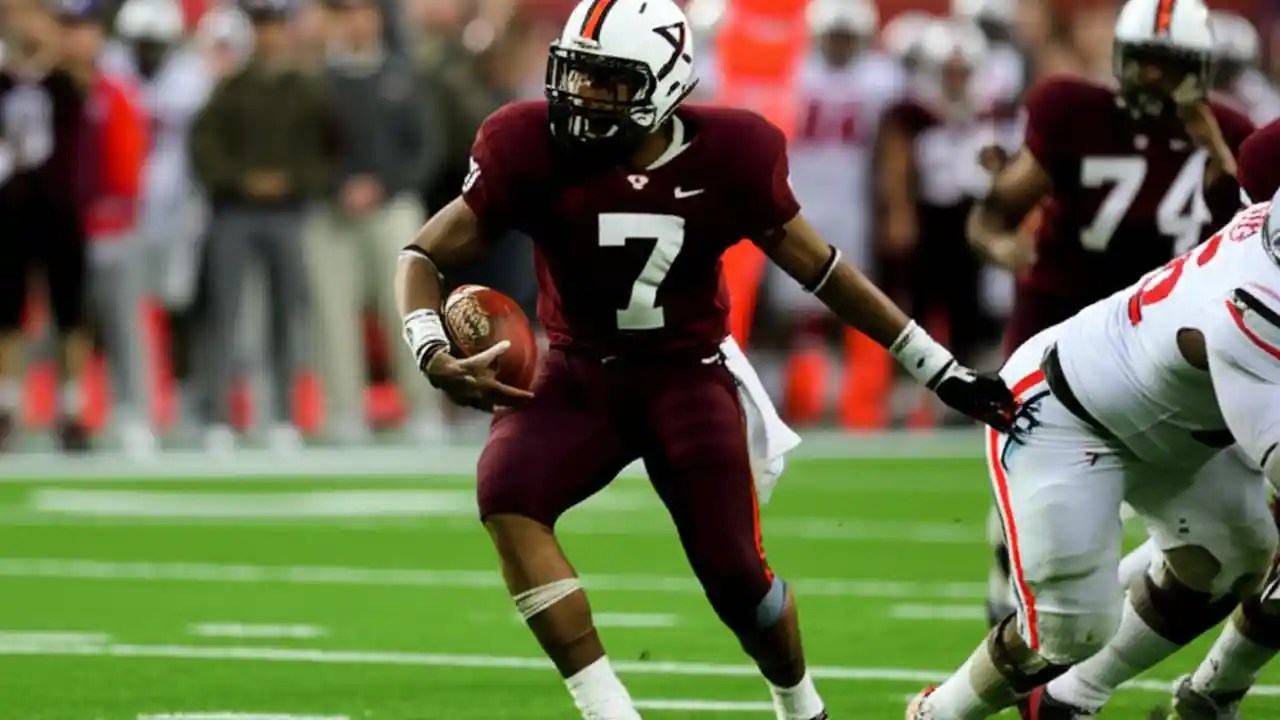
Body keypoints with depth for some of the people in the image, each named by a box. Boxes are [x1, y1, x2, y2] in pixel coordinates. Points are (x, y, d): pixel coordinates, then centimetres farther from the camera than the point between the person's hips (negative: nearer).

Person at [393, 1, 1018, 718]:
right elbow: (427, 255, -10)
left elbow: (820, 269, -2)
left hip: (688, 375, -1)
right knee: (507, 496, -29)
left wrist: (941, 368, 0)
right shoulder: (535, 151, -16)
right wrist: (434, 354, -31)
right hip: (580, 376, 1)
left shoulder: (726, 156, -14)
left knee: (736, 575, -12)